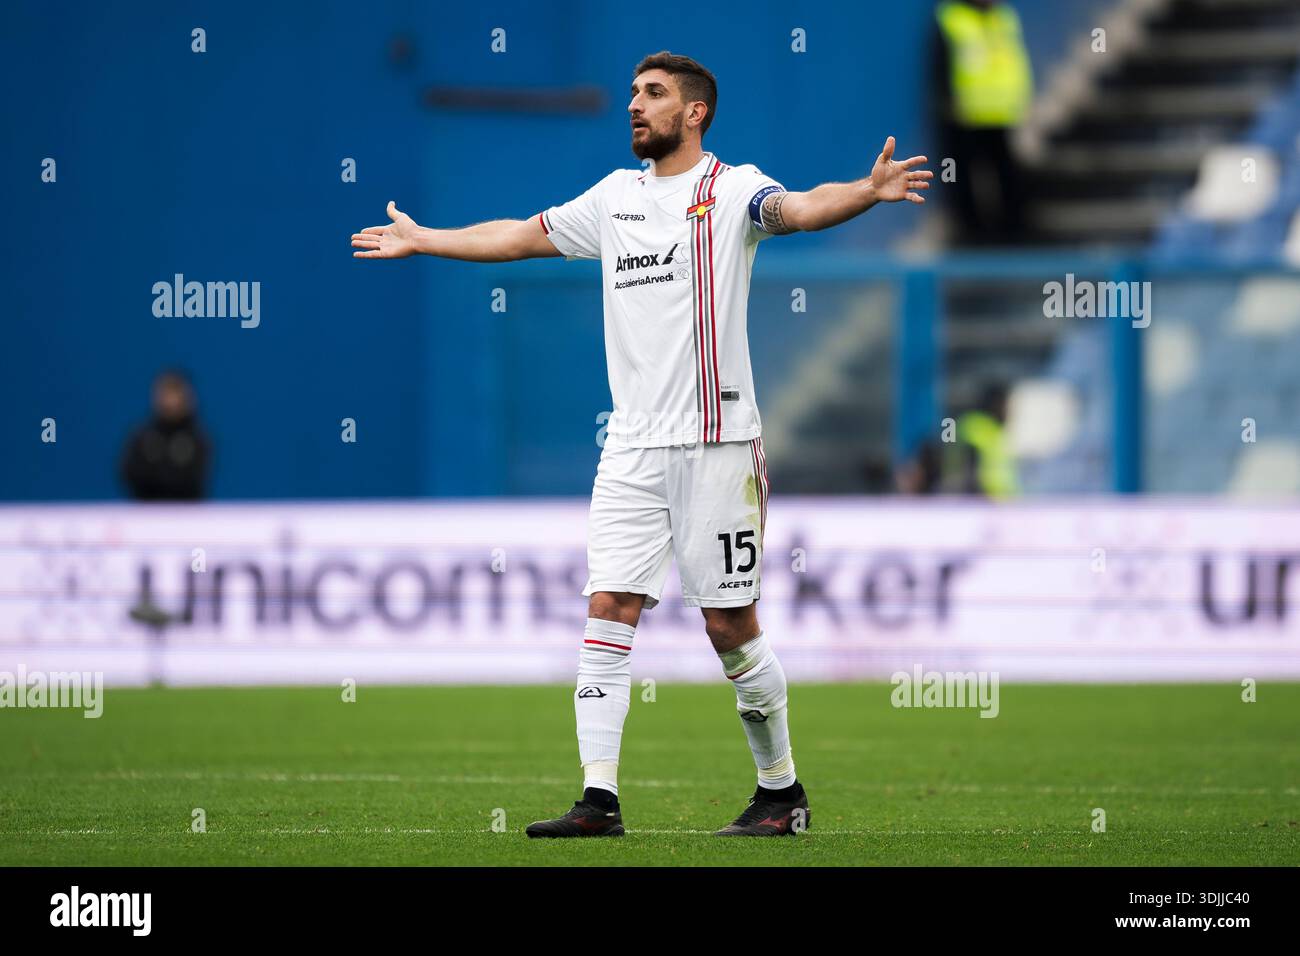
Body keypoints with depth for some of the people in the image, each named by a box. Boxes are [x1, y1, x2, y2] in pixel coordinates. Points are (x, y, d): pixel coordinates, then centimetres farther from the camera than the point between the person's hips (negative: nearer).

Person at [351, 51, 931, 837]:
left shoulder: (731, 189, -4)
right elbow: (522, 236, 27)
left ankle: (782, 792, 14)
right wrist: (421, 240, 34)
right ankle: (600, 798, -4)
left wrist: (870, 192, -44)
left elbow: (801, 208, -24)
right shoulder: (615, 196, 14)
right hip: (632, 447, 5)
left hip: (715, 445, -5)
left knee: (730, 625, -1)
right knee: (608, 612, -3)